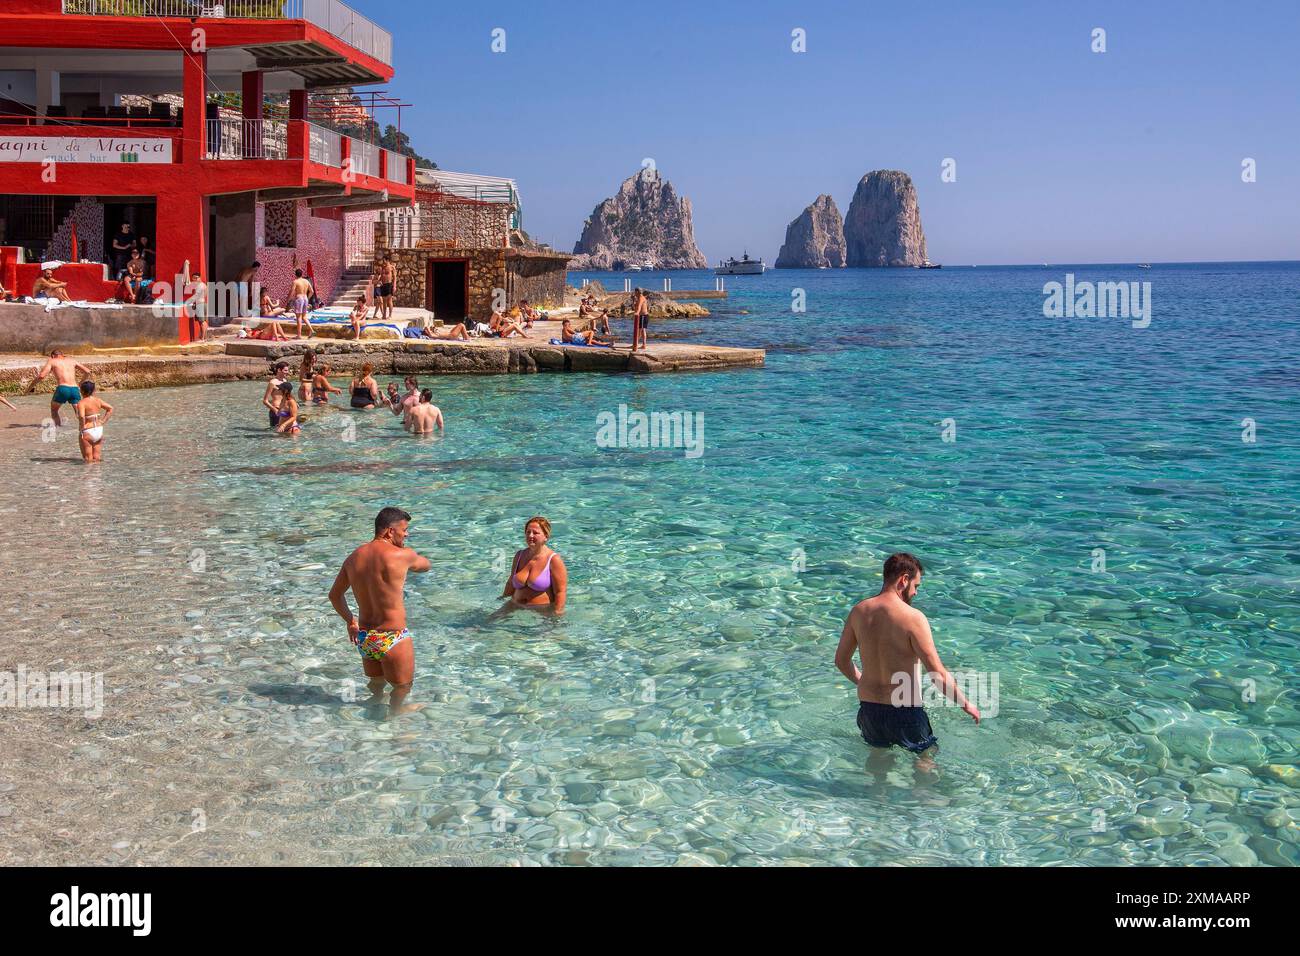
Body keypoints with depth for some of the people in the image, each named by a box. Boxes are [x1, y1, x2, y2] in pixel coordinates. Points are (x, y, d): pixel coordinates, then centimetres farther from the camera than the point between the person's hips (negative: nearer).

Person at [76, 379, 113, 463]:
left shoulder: (82, 403, -15)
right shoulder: (98, 400, 3)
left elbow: (81, 416, -30)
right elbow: (110, 408, 11)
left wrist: (83, 426, -14)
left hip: (87, 432, -5)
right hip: (99, 430, 5)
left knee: (88, 459, 6)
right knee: (97, 458, 14)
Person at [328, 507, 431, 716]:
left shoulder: (354, 557, 3)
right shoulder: (401, 555, -17)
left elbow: (334, 595, 14)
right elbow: (426, 565, 5)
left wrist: (350, 620, 28)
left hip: (364, 637, 7)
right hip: (392, 639, -7)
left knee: (376, 683, 29)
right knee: (402, 686, 16)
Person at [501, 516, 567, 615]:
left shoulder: (554, 560, -7)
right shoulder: (519, 556, 12)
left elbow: (560, 592, -9)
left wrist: (556, 615, -16)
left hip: (543, 611, -5)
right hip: (517, 609, 5)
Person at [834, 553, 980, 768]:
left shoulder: (859, 611, -3)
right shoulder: (913, 618, -19)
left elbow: (841, 661, 9)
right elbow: (939, 675, -18)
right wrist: (966, 704, -3)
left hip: (869, 708, 4)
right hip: (905, 711, -4)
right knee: (925, 756, 22)